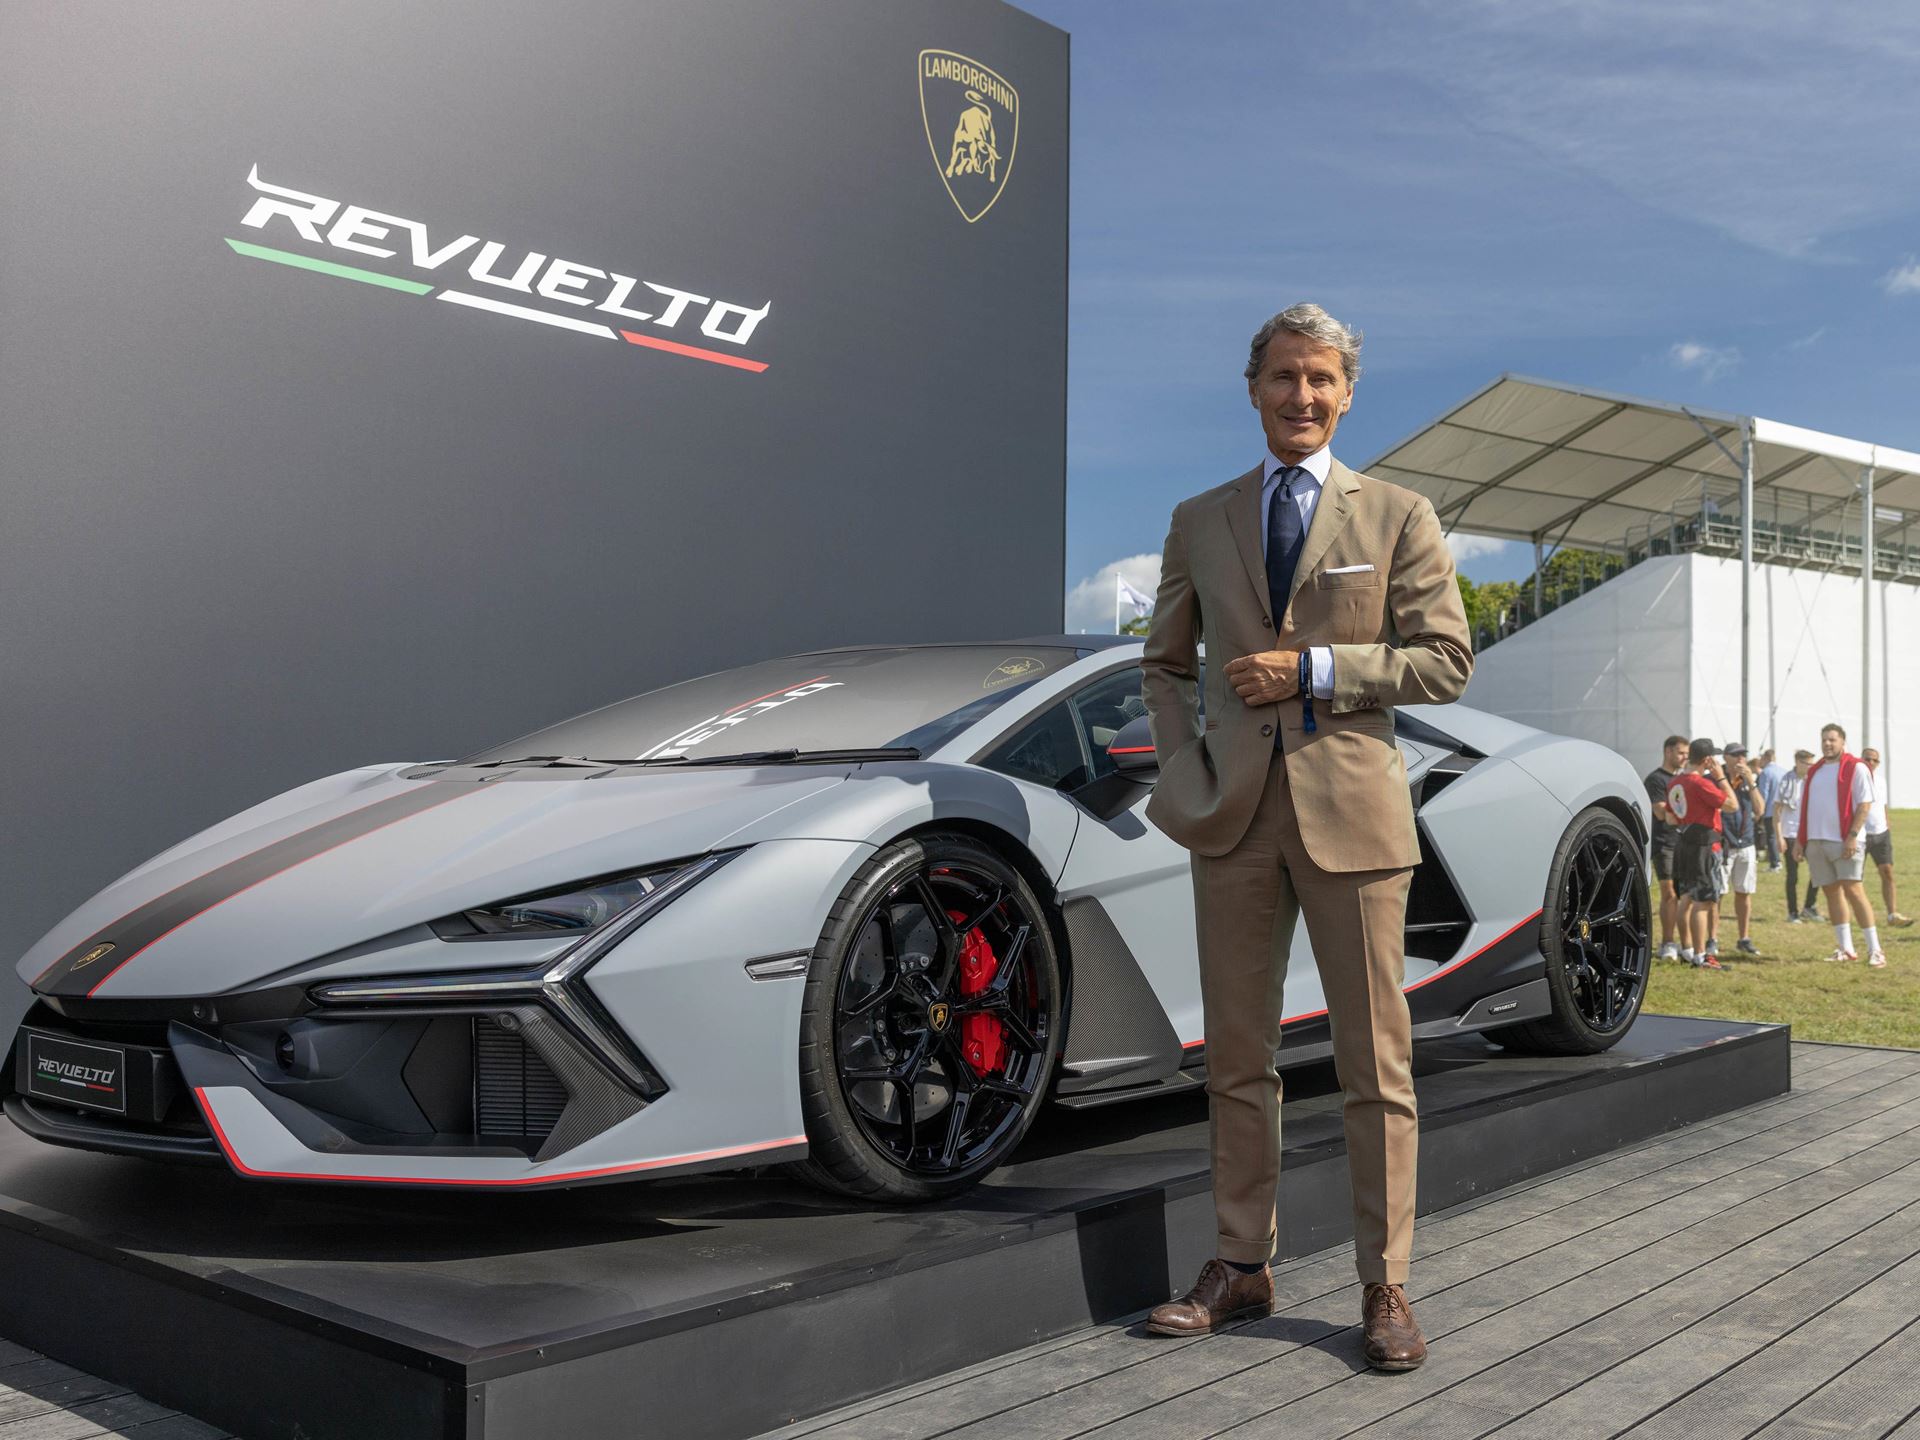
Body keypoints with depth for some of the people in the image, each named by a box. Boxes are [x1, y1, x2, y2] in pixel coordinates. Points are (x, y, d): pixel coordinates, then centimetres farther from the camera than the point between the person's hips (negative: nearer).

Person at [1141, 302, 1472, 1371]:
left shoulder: (1398, 516, 6)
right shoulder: (1200, 521, 12)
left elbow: (1448, 662, -1)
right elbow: (1165, 665, 18)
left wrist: (1315, 668, -11)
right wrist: (1185, 772, 3)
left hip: (1351, 810, -2)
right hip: (1235, 813, 3)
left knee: (1375, 1060, 2)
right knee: (1238, 1055, 9)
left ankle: (1386, 1285, 12)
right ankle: (1243, 1268, 21)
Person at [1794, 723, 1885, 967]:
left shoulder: (1855, 768, -3)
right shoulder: (1814, 771, 17)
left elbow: (1865, 804, -9)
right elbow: (1806, 807, 20)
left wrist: (1852, 836, -18)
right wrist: (1800, 838, 14)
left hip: (1844, 841, -6)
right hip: (1815, 841, 6)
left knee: (1853, 890, -12)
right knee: (1831, 892, 7)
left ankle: (1874, 949, -8)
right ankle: (1846, 949, 12)